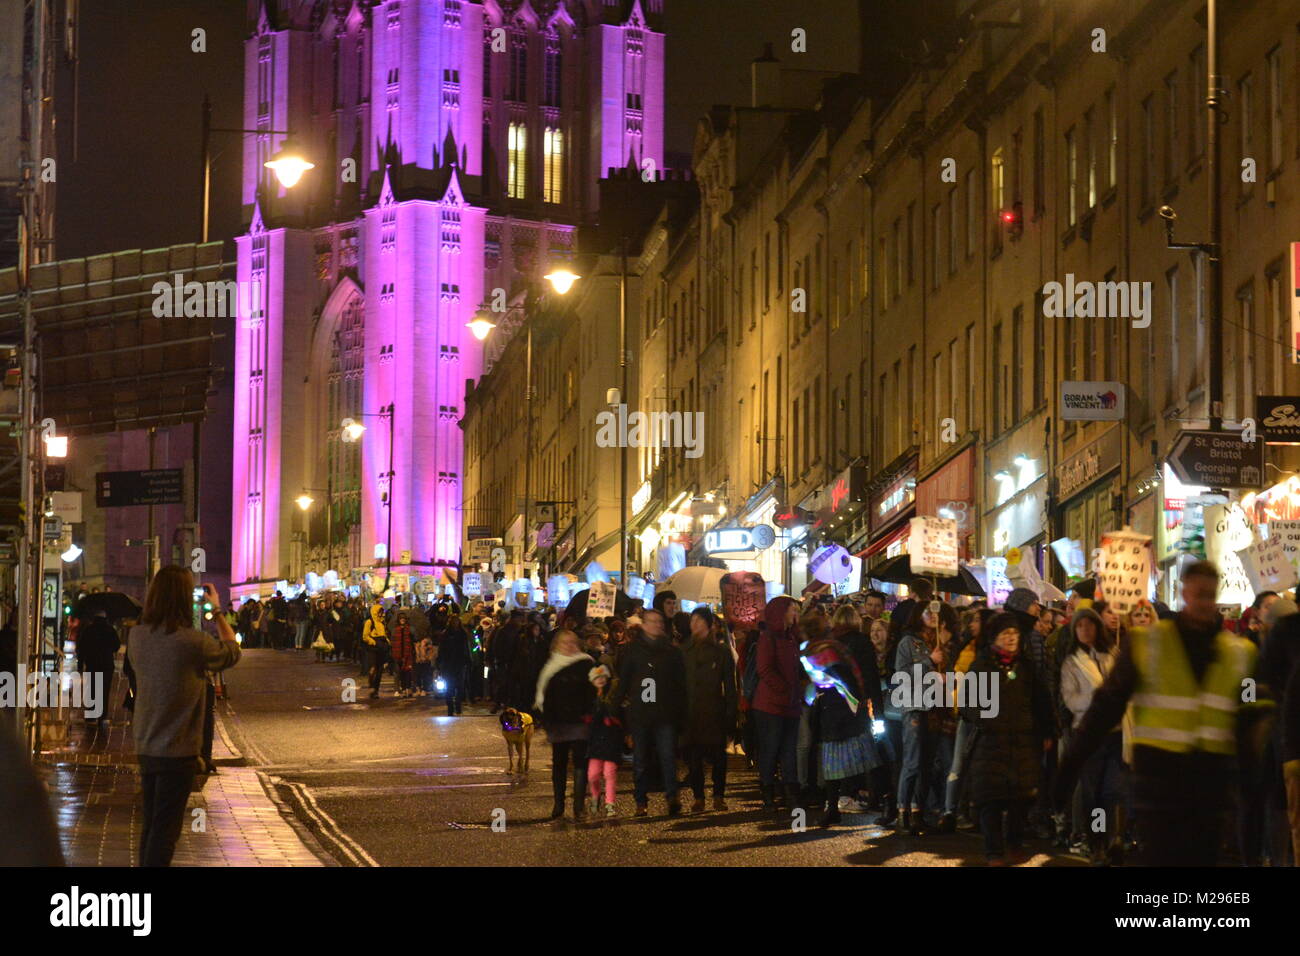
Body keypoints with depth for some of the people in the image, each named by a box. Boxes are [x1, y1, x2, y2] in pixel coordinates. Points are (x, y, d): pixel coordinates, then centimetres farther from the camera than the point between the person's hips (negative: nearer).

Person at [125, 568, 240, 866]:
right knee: (164, 830, 0)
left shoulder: (137, 636, -4)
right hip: (178, 751, -6)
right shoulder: (192, 642, -21)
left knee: (150, 825, 17)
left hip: (145, 748, 6)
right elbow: (232, 652, -3)